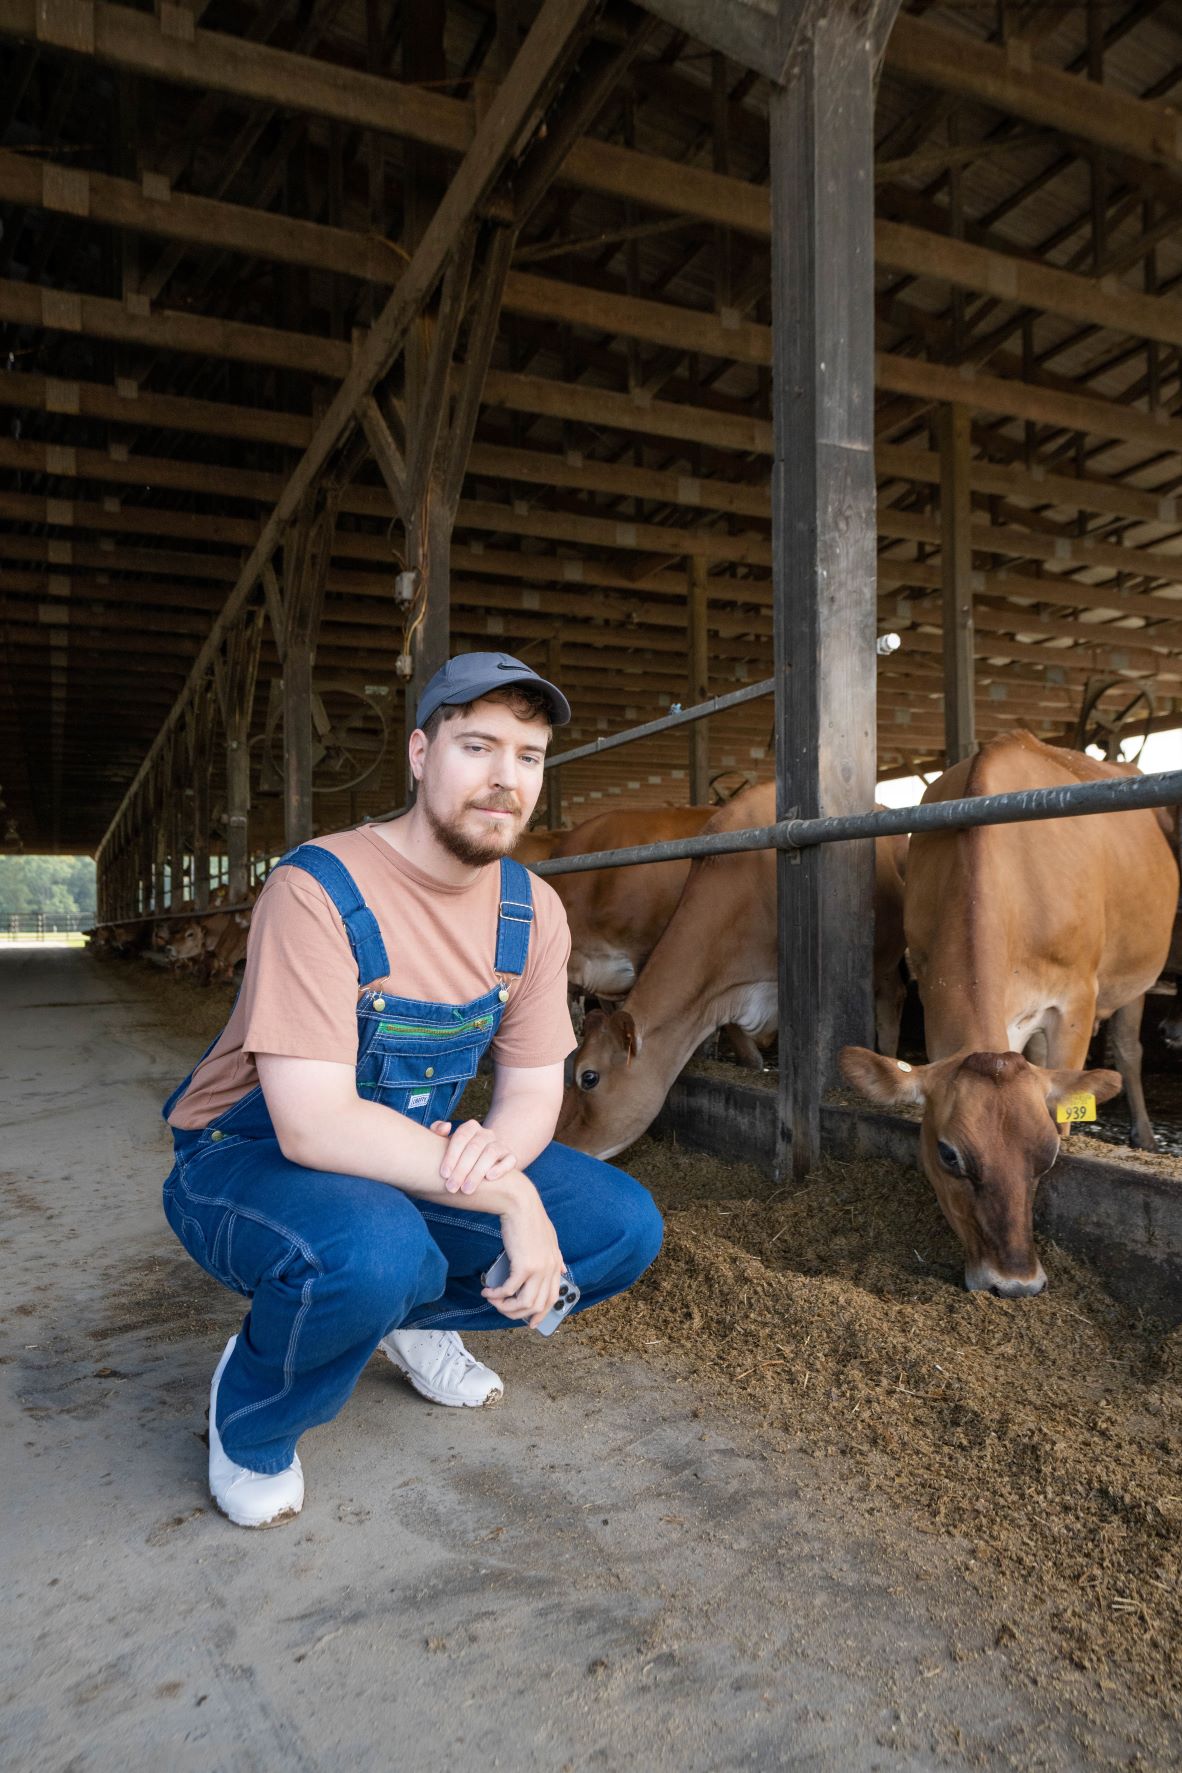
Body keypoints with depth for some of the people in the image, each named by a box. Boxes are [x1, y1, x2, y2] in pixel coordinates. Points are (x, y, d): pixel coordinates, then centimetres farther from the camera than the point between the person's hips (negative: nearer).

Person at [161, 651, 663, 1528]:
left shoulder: (533, 910, -7)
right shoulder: (319, 889, -27)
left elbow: (534, 1091, -3)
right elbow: (313, 1125, -32)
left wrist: (496, 1150, -28)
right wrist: (509, 1198, -31)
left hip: (418, 1158, 6)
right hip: (251, 1159, -5)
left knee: (623, 1228, -9)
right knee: (373, 1254, -39)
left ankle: (411, 1318, 17)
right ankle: (251, 1416, -2)